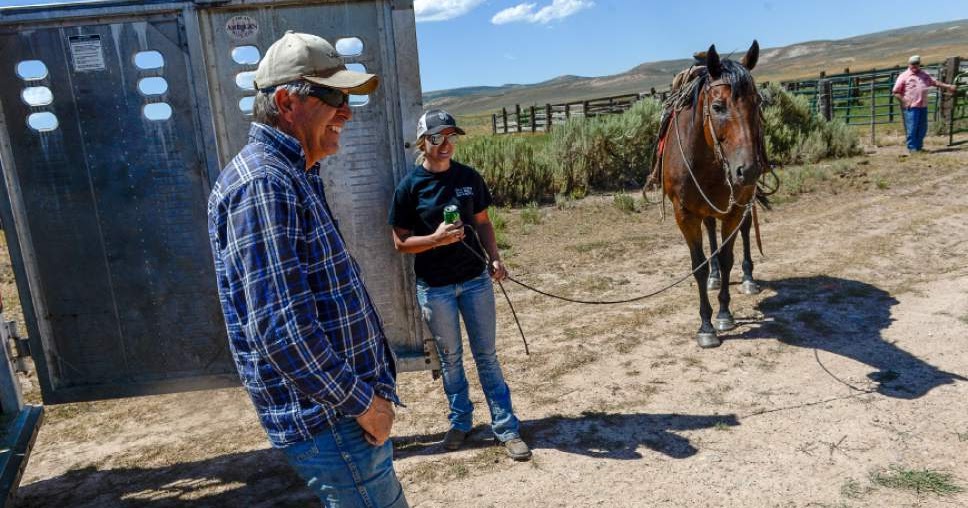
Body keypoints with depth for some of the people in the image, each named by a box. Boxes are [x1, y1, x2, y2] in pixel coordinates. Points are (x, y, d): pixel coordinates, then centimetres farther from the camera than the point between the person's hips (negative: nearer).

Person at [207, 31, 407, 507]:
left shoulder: (293, 178, 11)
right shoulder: (262, 183, -21)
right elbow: (280, 329, -27)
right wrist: (362, 402, -17)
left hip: (343, 400, 10)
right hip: (329, 417, -10)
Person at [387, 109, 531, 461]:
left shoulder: (469, 177, 1)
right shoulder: (409, 187, -8)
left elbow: (482, 223, 9)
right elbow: (401, 242, -6)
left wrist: (495, 258, -7)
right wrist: (437, 238, -23)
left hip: (475, 280, 2)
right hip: (434, 287, -2)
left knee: (487, 355, 8)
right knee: (449, 358, 13)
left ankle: (506, 427, 17)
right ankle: (460, 422, 31)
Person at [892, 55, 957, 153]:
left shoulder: (924, 75, 15)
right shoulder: (904, 76, -2)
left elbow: (935, 82, 24)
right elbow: (895, 92, -3)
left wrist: (947, 86, 17)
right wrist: (904, 101, -10)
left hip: (923, 106, 6)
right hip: (911, 107, -6)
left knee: (922, 128, 9)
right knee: (912, 128, -7)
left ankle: (919, 146, 20)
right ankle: (912, 147, 2)